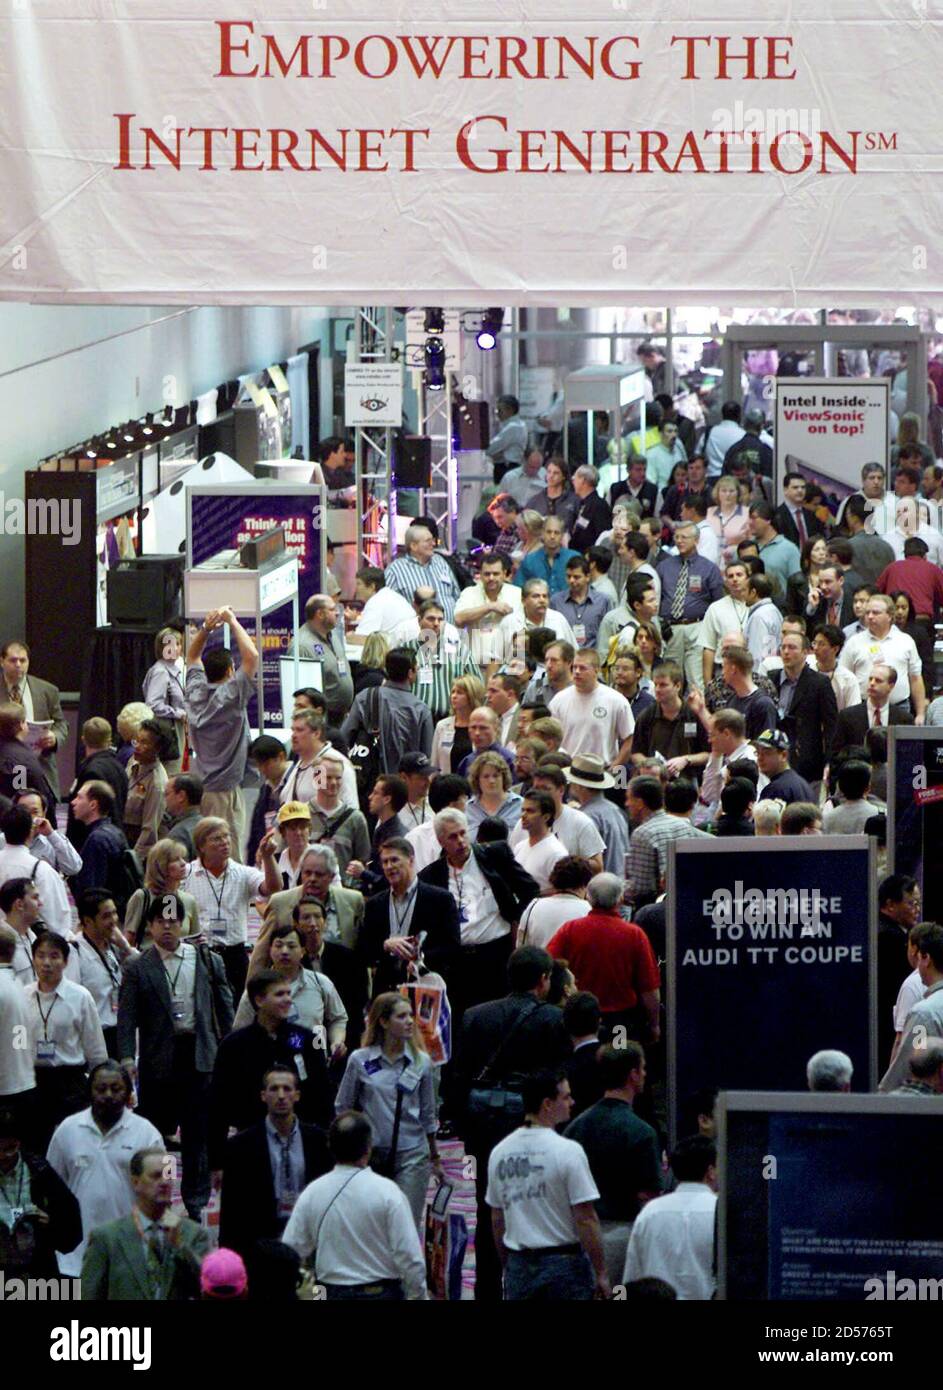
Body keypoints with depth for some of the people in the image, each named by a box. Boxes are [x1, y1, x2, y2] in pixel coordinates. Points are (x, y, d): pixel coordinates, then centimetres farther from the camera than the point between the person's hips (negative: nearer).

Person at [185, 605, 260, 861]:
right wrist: (233, 622, -10)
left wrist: (206, 629, 9)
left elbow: (192, 657, 21)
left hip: (197, 788, 7)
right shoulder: (230, 696, -15)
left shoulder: (196, 693, 4)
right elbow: (251, 656, -20)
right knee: (229, 858, -6)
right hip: (224, 789, -7)